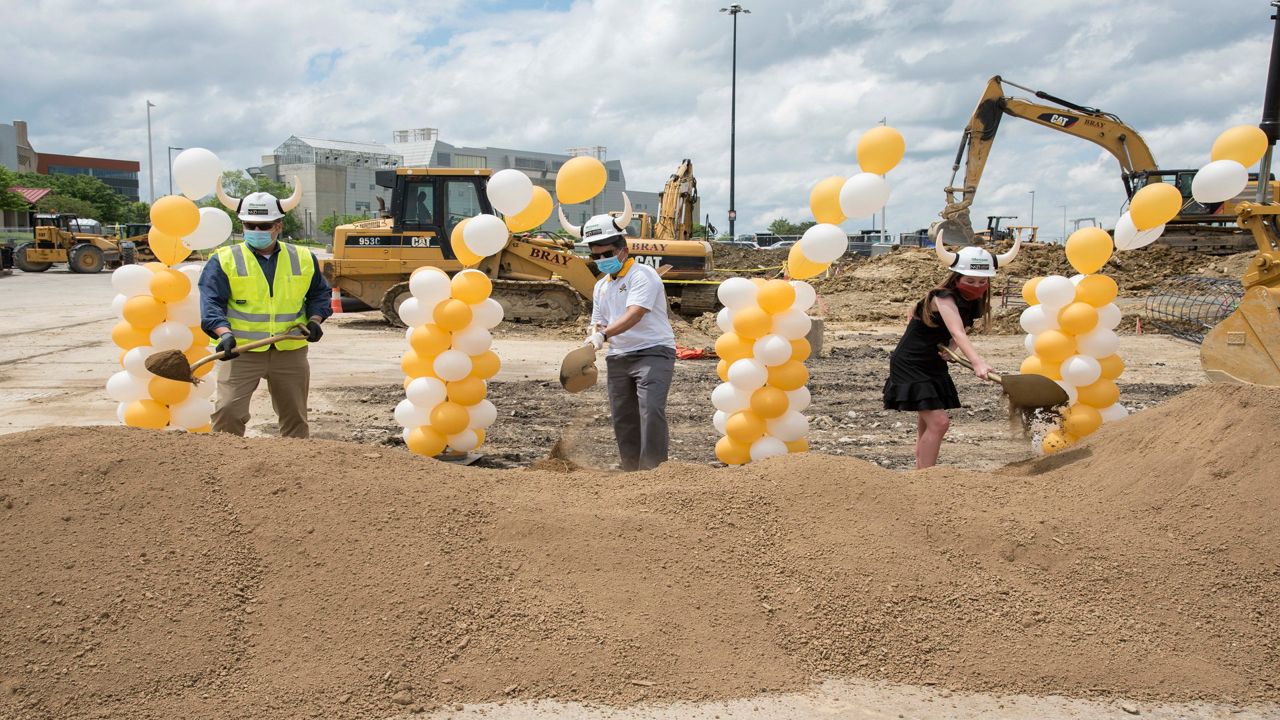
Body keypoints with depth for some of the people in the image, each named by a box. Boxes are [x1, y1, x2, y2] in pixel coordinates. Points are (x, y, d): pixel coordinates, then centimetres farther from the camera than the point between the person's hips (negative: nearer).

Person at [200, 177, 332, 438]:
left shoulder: (303, 259, 7)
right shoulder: (224, 260, -2)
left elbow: (319, 293, 19)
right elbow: (211, 302, -11)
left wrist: (314, 319, 0)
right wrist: (224, 332, -28)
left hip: (291, 351, 3)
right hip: (241, 351, -3)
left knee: (295, 415, 12)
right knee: (228, 411, -12)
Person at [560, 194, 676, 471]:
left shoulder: (642, 275, -11)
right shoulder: (601, 286, 16)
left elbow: (634, 315, -25)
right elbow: (599, 323, 20)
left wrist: (604, 335, -37)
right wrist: (592, 338, -5)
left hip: (653, 352, -8)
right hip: (618, 357, 8)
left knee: (651, 409, -22)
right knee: (623, 418, 9)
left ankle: (654, 469, -18)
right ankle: (631, 471, 20)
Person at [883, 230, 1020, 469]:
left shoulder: (972, 305, 1)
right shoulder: (944, 298, -25)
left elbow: (954, 338, 6)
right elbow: (958, 333, -40)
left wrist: (951, 349, -18)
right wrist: (978, 362, -55)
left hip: (933, 366, 9)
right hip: (910, 365, -9)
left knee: (927, 425, 17)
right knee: (938, 422, -18)